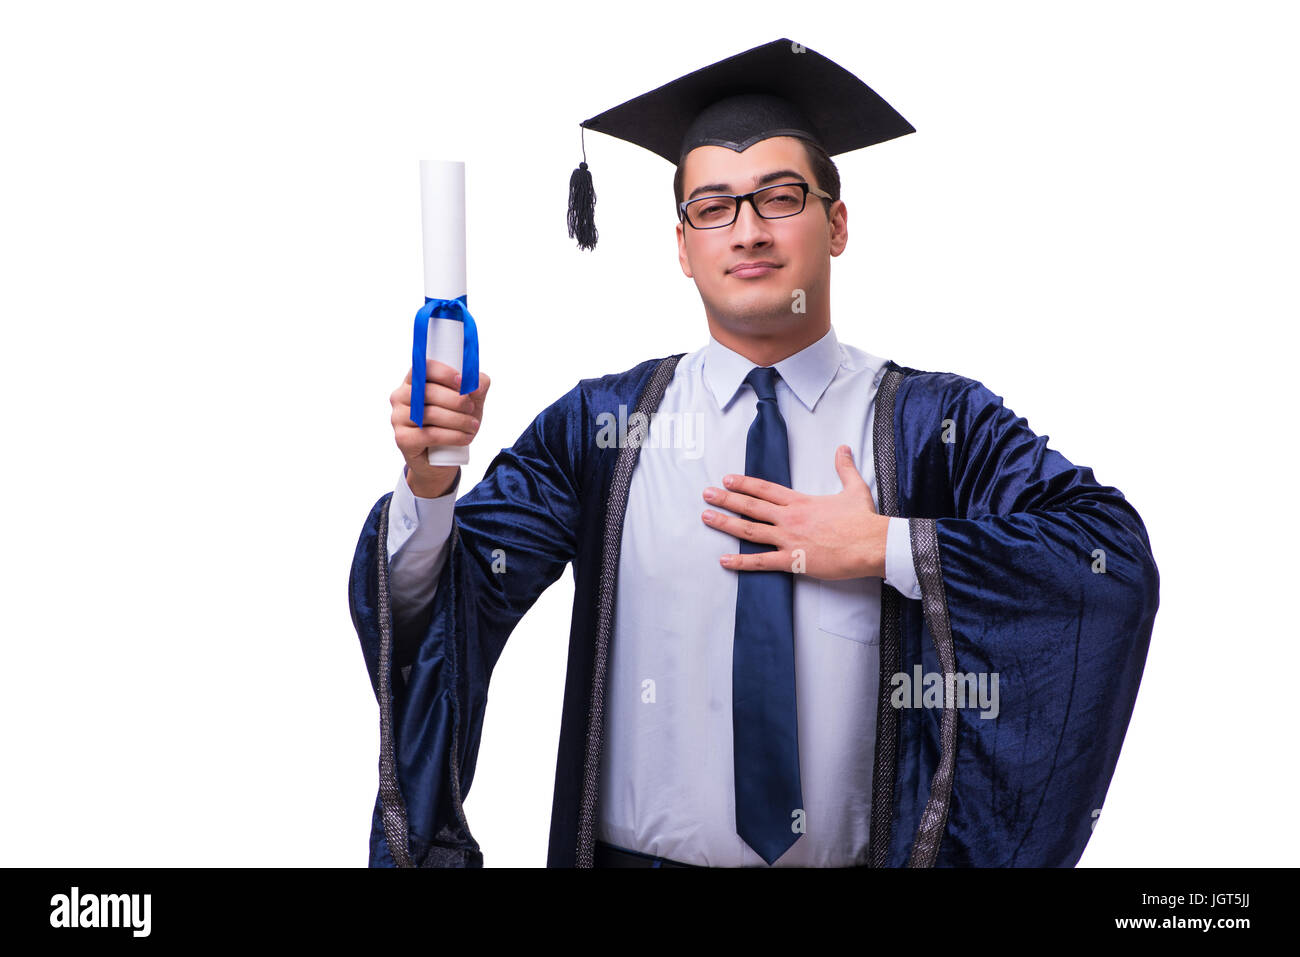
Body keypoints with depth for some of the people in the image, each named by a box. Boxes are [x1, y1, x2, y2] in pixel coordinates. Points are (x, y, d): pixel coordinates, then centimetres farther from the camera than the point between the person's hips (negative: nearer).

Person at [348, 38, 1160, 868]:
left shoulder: (935, 425, -7)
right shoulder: (598, 425, -5)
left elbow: (1122, 558, -17)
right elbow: (436, 592, -10)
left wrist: (886, 549, -21)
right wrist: (429, 479, -29)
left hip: (866, 851, 0)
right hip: (641, 851, 1)